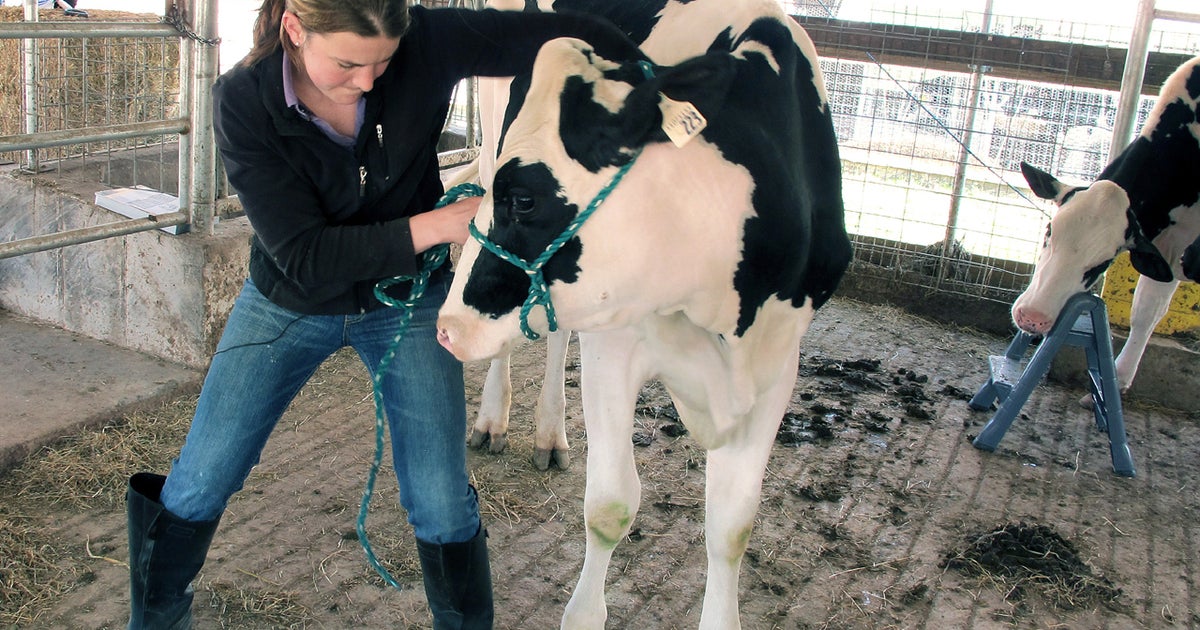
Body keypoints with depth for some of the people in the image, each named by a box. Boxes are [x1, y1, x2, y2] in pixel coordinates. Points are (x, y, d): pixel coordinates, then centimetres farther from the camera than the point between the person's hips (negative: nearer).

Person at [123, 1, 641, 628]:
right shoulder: (243, 101, -23)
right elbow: (305, 257, -27)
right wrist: (443, 222, -33)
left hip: (409, 299, 0)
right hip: (288, 301, 0)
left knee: (443, 507, 0)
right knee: (197, 486, 7)